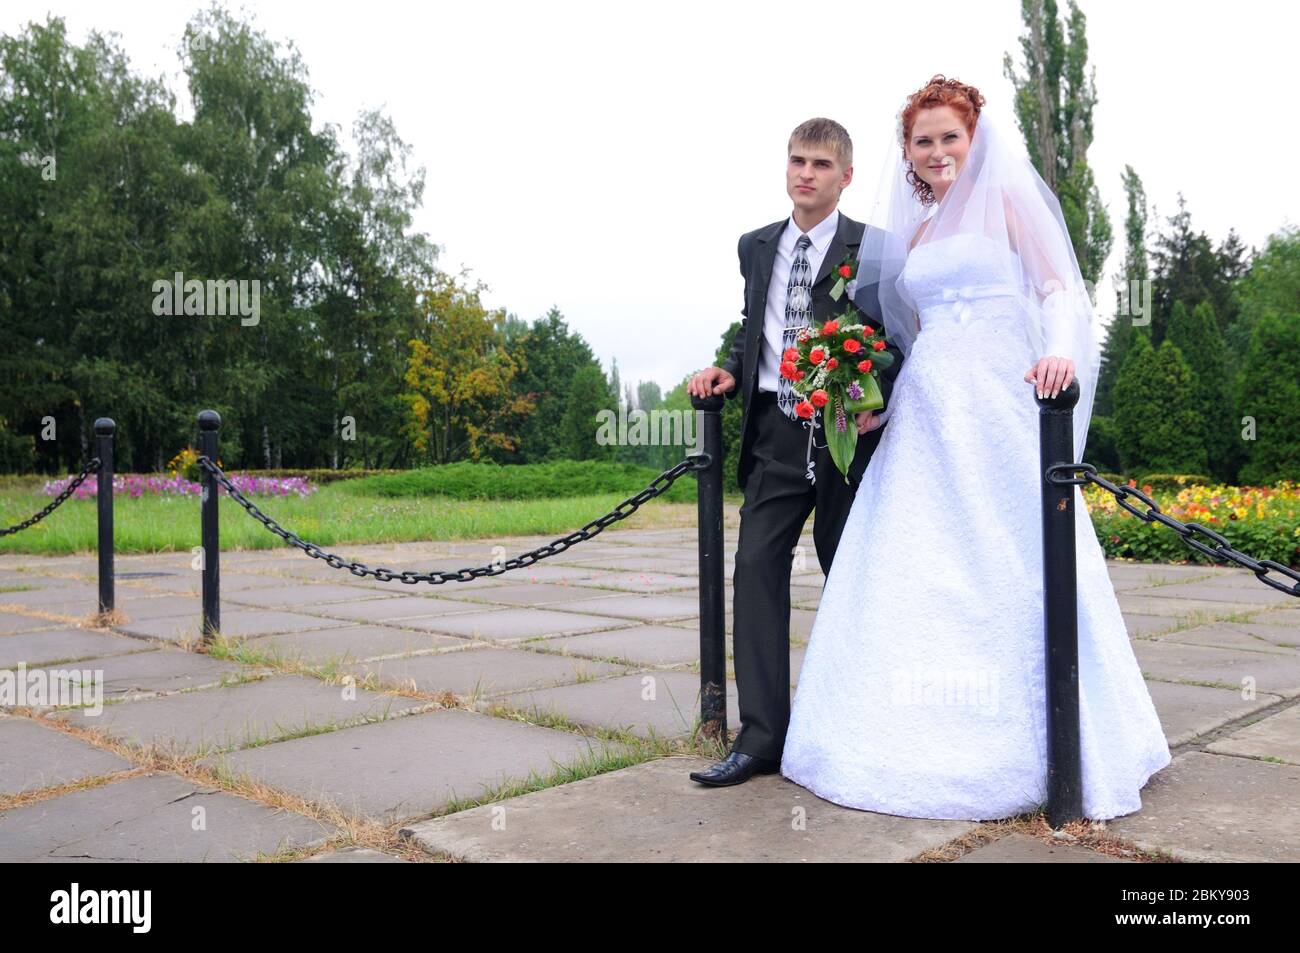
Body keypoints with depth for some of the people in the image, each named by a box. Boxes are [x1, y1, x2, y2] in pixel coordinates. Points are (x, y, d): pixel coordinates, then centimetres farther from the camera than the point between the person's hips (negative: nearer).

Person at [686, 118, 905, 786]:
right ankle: (762, 736, -4)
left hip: (846, 432, -3)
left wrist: (876, 405, -19)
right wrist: (730, 371, 3)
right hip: (776, 435, 4)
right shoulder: (756, 247, 13)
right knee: (757, 567, -8)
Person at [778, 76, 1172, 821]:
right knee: (917, 574, 2)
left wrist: (1061, 353, -24)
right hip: (928, 412, 5)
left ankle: (1050, 750, 9)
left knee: (1012, 567, -5)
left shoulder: (1008, 195, 4)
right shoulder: (912, 229, 19)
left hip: (1000, 404, -5)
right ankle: (929, 738, 13)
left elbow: (1058, 285, -5)